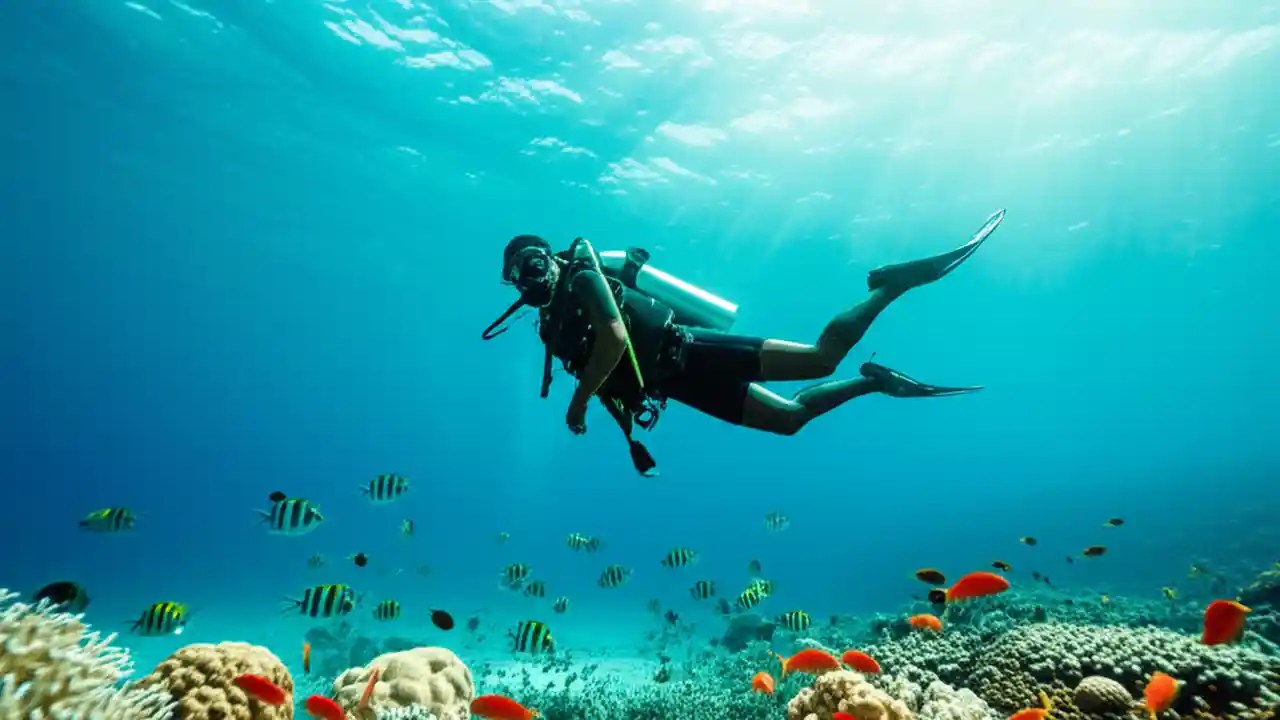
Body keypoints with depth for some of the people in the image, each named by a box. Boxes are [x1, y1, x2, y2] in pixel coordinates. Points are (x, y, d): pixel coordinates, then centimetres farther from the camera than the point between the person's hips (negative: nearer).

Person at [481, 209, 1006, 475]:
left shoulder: (584, 279, -7)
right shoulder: (554, 329, 17)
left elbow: (616, 338, -23)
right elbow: (607, 378, 25)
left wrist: (578, 403, -17)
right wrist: (629, 432, 19)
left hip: (694, 353, -7)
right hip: (681, 385, 8)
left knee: (822, 356, -14)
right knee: (789, 417, 11)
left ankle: (894, 282, 4)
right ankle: (872, 380, 27)